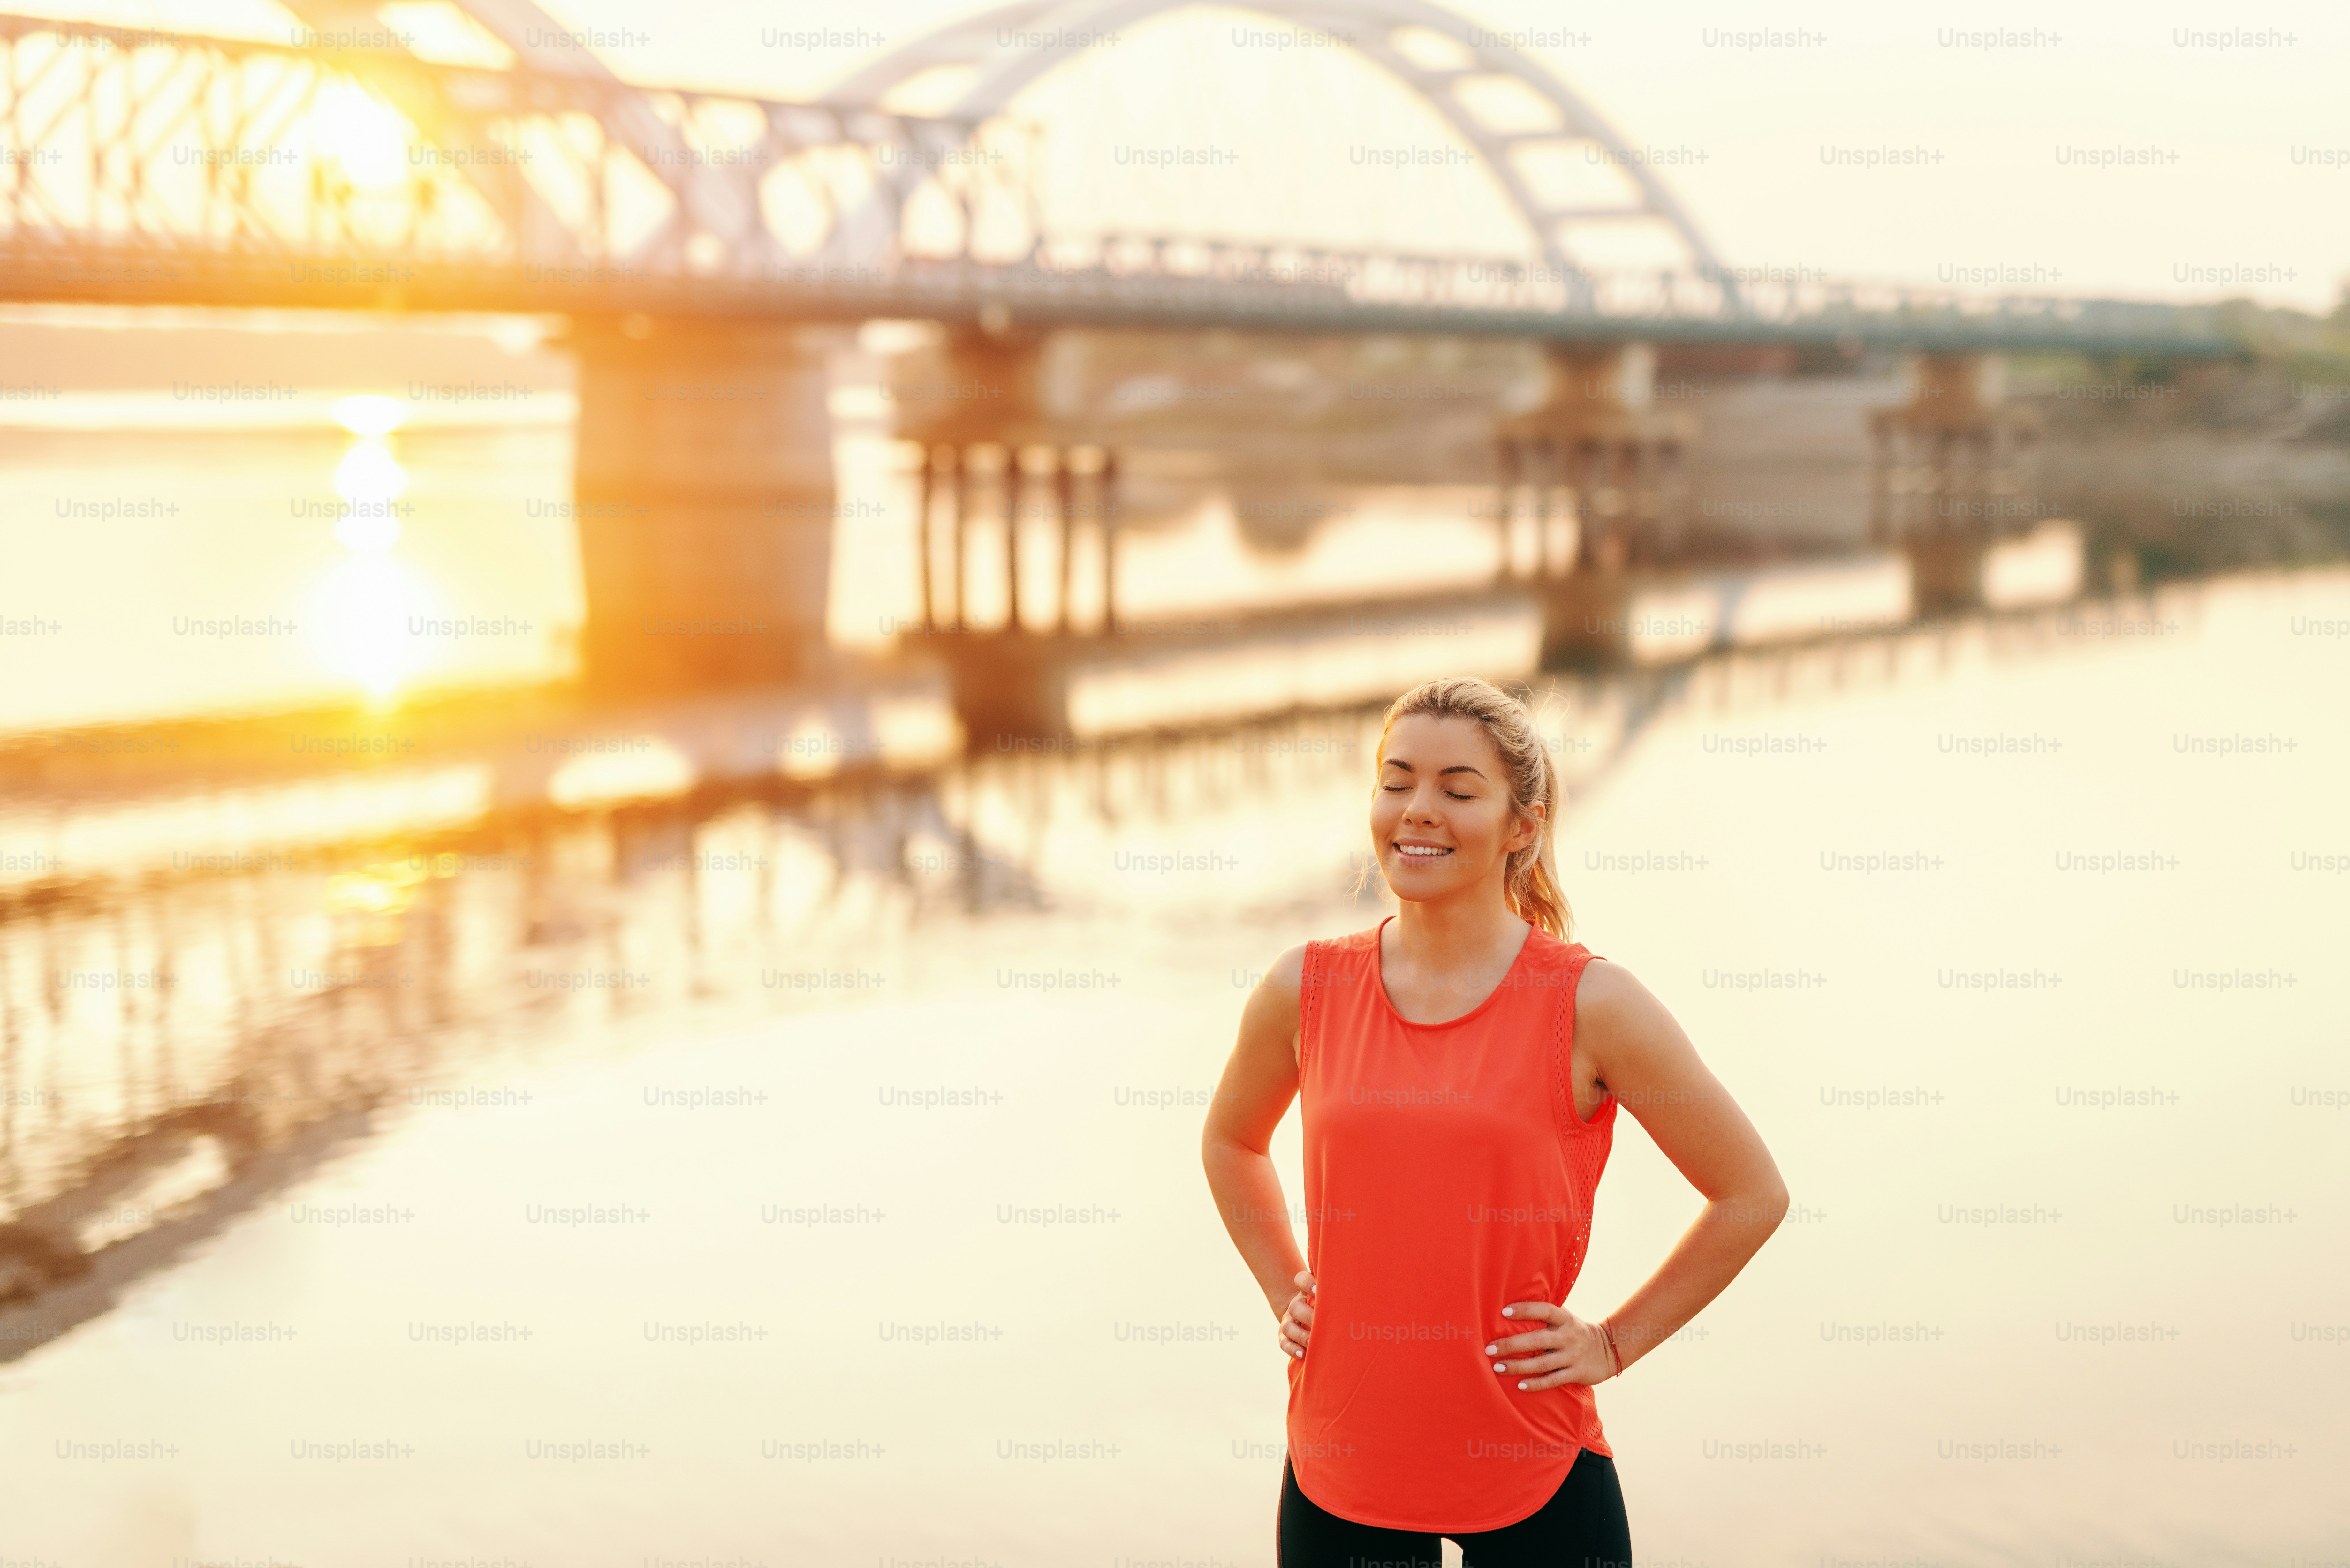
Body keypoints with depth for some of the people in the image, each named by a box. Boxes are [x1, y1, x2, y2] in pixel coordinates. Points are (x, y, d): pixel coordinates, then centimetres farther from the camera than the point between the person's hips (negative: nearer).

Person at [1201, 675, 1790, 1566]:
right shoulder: (1304, 992, 1)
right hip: (1340, 1471, 3)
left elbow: (1753, 1195, 0)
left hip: (1533, 1469, -2)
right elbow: (1230, 1143, 22)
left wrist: (1615, 1343, -1)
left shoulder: (1590, 1005, -8)